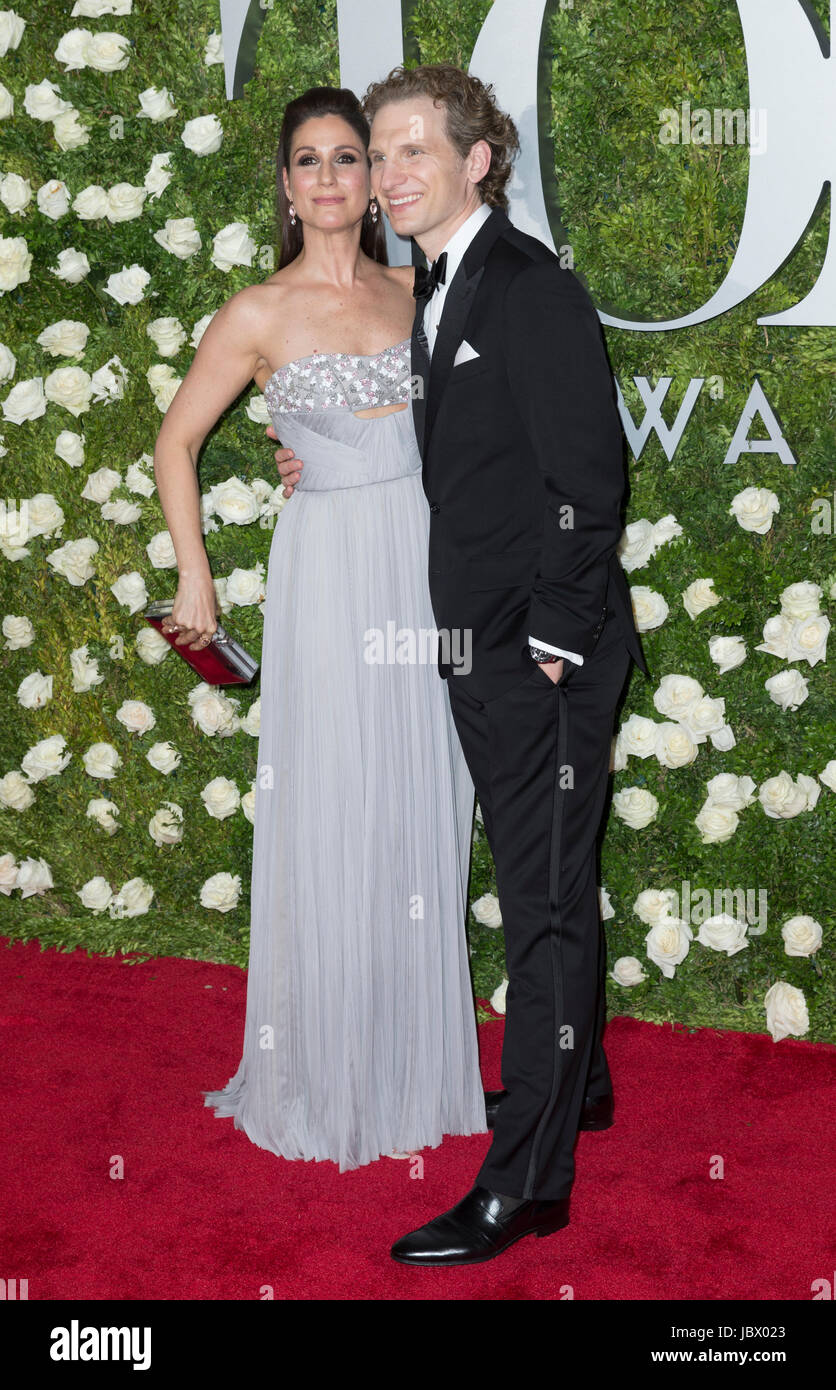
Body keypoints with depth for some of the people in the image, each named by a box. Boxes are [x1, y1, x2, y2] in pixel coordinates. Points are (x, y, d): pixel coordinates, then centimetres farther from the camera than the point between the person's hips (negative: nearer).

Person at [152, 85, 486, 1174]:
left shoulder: (413, 292, 9)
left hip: (427, 563, 4)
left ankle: (416, 1061, 25)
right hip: (332, 566, -4)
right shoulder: (260, 314, -3)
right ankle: (329, 1076, 19)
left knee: (423, 815, 9)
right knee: (334, 819, 2)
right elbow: (176, 443, 4)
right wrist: (195, 575, 1)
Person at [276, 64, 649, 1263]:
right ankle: (575, 1082, 38)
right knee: (541, 885, 20)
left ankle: (524, 1183, 5)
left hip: (545, 658, -9)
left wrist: (555, 638, -18)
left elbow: (585, 474, -18)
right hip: (482, 654, 9)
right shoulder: (438, 297, 15)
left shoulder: (534, 288, -13)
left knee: (546, 901, -3)